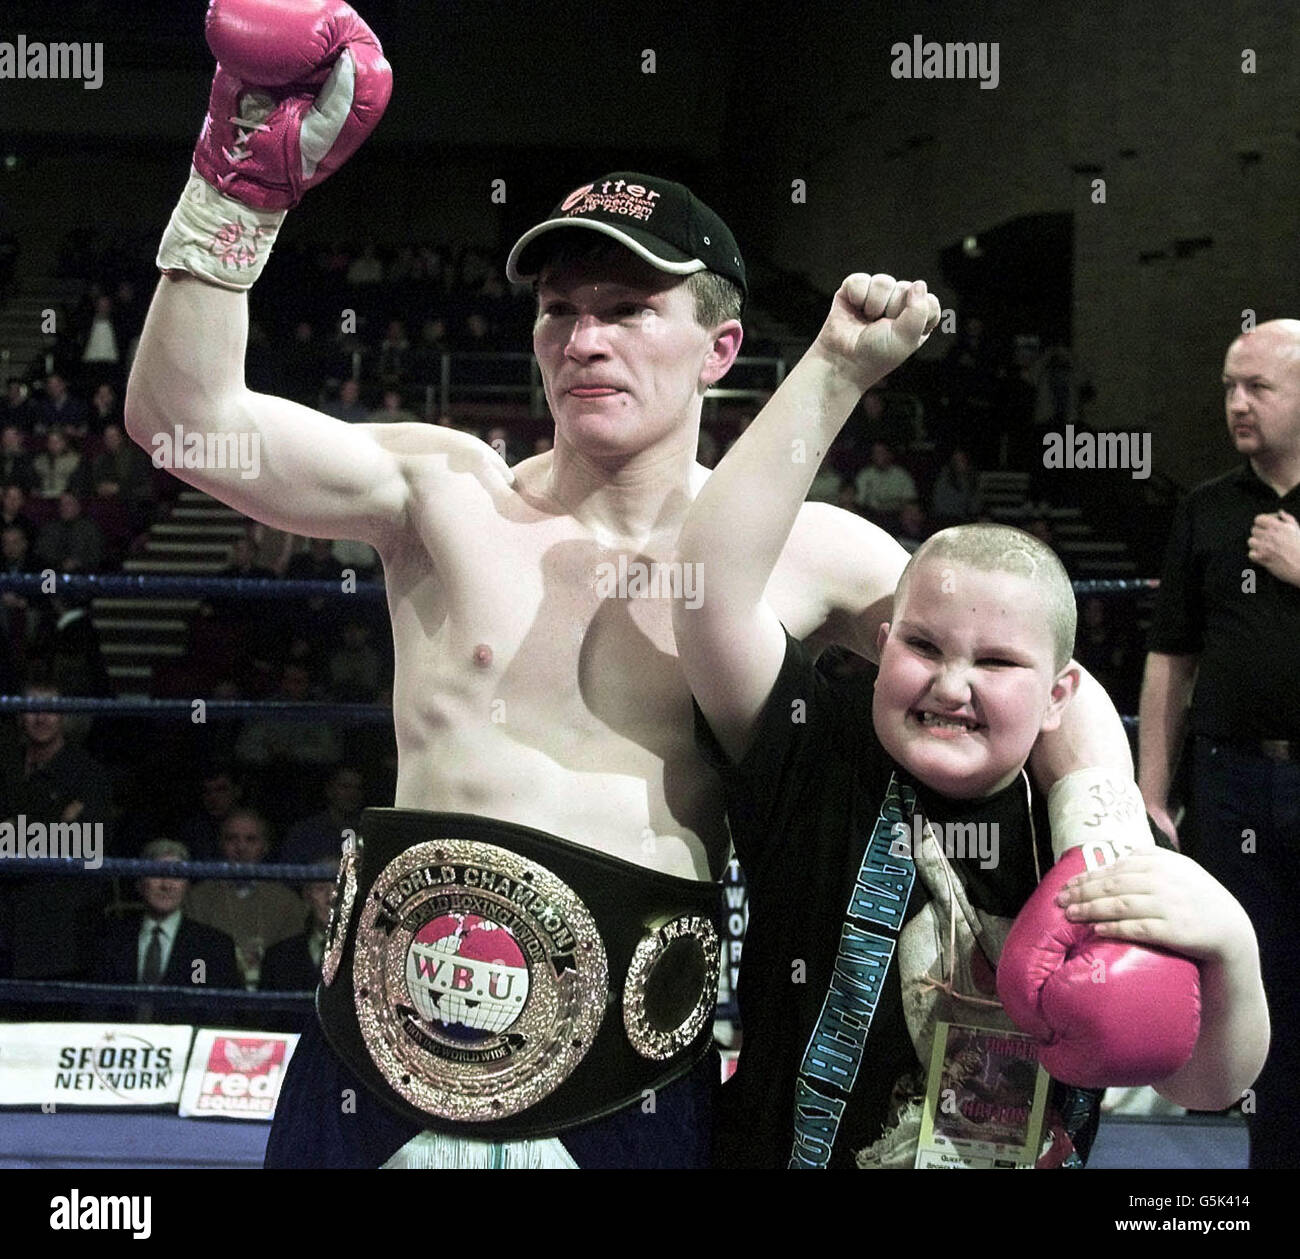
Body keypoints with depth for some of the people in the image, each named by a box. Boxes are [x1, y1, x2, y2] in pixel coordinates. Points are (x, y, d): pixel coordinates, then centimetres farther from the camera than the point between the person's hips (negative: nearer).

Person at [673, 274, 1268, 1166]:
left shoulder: (1093, 840, -7)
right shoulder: (815, 764, -9)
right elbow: (714, 589, -22)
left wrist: (1228, 954, -27)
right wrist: (839, 369, -23)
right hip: (789, 1152, 0)